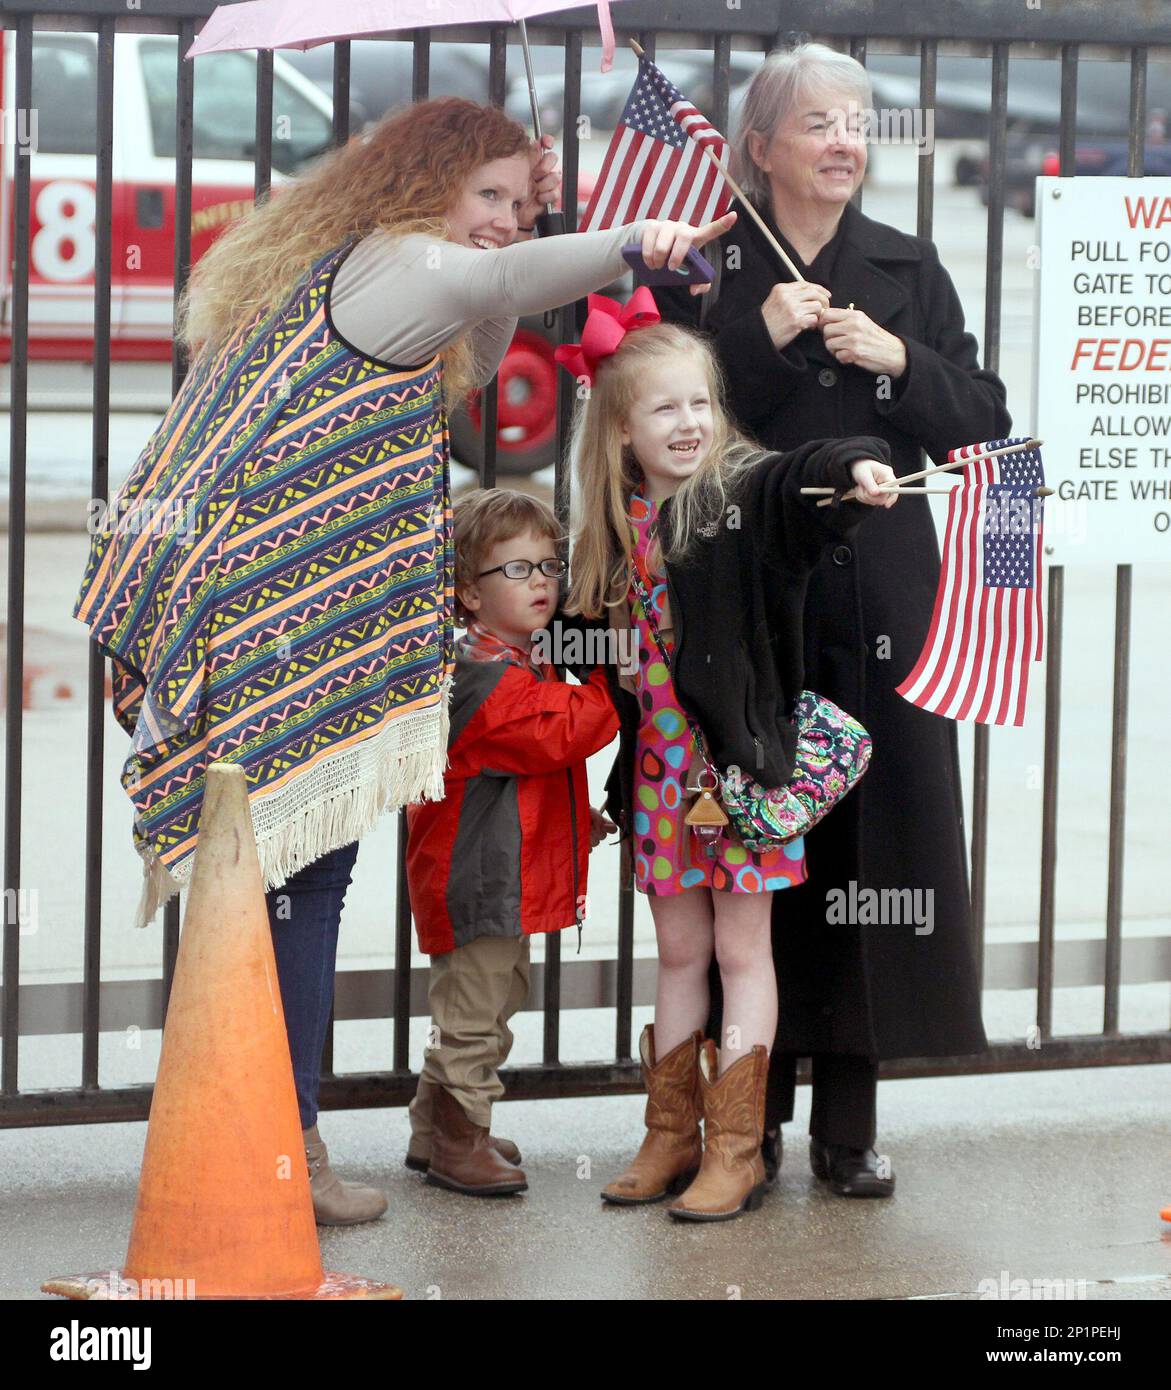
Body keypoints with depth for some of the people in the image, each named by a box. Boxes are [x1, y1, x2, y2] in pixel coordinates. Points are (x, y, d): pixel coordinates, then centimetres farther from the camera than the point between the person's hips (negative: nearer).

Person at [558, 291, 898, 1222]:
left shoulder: (743, 491, -9)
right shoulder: (618, 526, 6)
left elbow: (802, 480, -30)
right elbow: (604, 648, 15)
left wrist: (855, 470, -50)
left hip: (741, 759, -5)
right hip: (659, 764, 5)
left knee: (742, 949, 2)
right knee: (679, 952, 13)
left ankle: (736, 1147, 7)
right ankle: (672, 1138, 22)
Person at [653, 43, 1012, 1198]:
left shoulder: (908, 270, 11)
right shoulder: (709, 270, 4)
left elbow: (985, 422, 9)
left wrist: (898, 361, -7)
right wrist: (759, 338, -14)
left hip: (879, 600, 2)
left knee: (871, 841, -1)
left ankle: (848, 1123, 5)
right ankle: (754, 1111, 8)